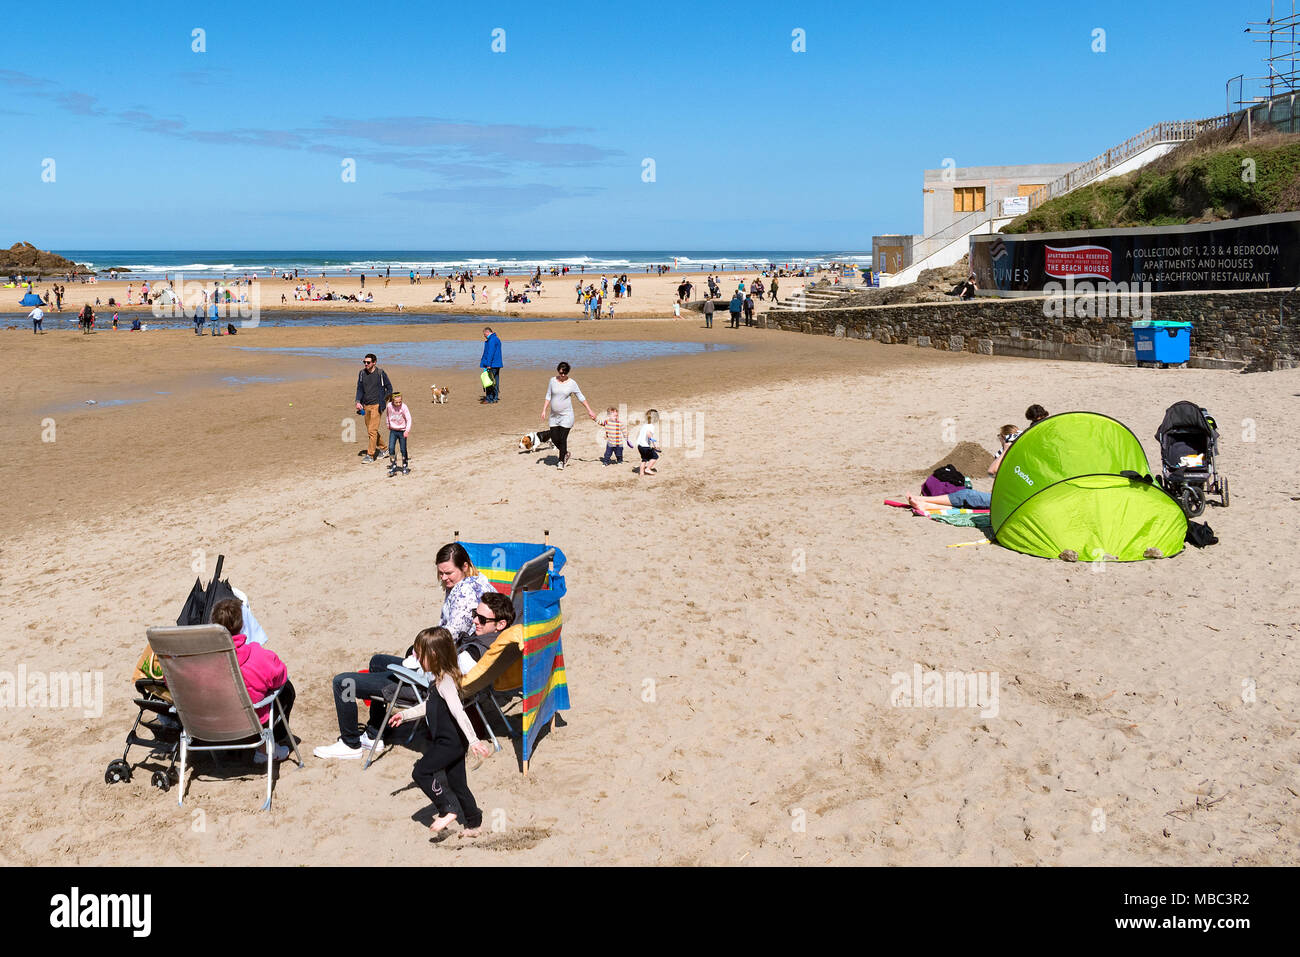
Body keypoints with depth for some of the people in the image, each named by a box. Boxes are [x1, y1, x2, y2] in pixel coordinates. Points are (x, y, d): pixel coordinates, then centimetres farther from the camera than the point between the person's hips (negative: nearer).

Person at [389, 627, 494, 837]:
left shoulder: (444, 682, -22)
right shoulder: (437, 679, 10)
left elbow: (458, 712, -31)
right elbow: (428, 706, 26)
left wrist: (473, 740, -37)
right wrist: (405, 715, 30)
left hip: (451, 742, -10)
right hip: (453, 742, 10)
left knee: (420, 772, -9)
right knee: (457, 783, 15)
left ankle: (446, 811, -4)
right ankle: (474, 822, 25)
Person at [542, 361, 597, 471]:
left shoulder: (572, 383, -5)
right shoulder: (553, 381, 2)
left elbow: (581, 398, 3)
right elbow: (548, 397, 9)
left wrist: (589, 411, 1)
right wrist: (544, 410, 0)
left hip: (566, 415, -3)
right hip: (554, 415, 3)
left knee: (563, 439, -6)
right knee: (554, 438, 3)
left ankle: (561, 461, 8)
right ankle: (565, 453, 30)